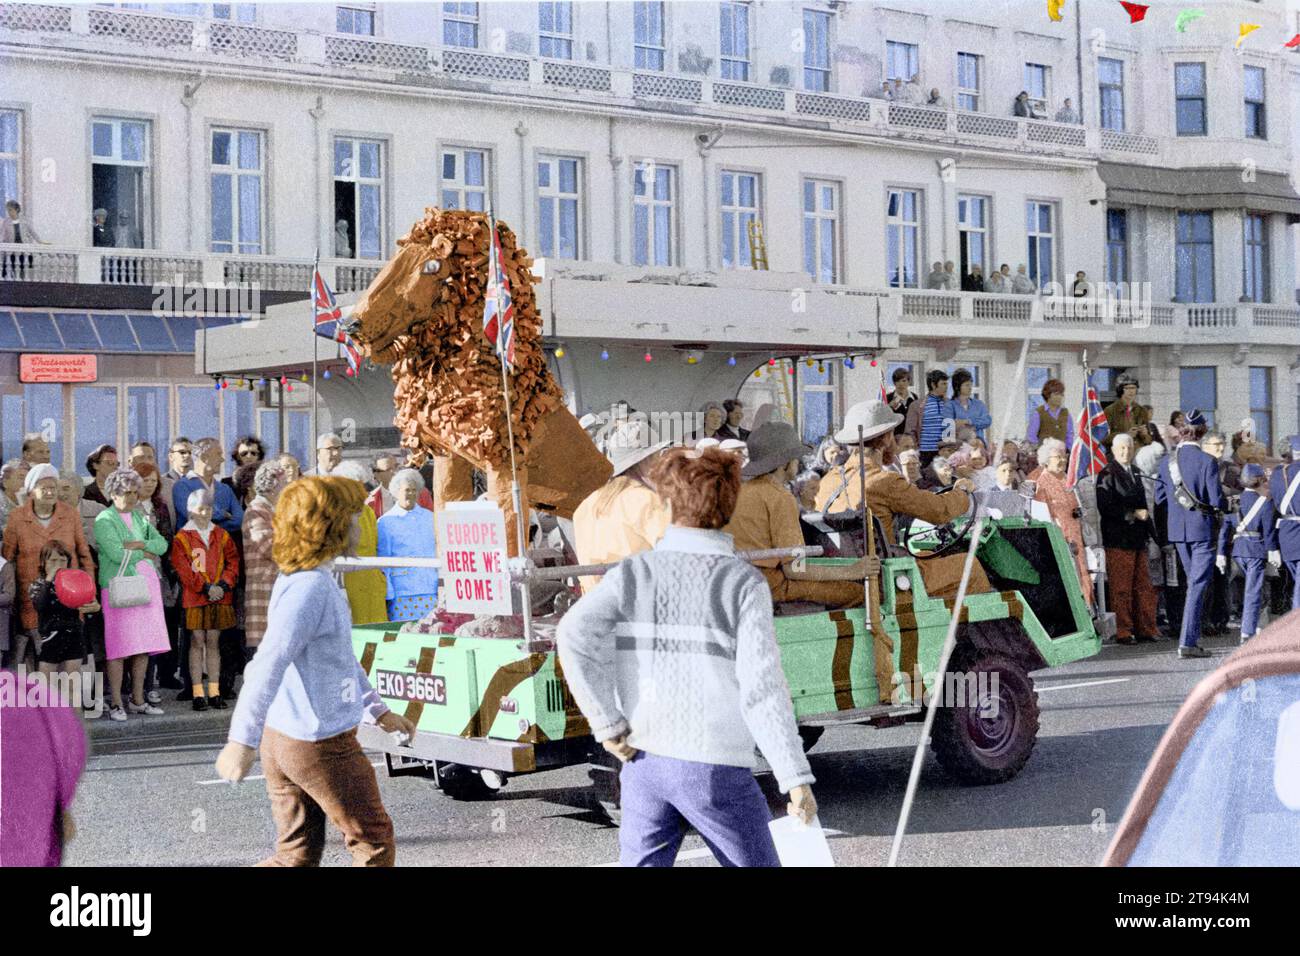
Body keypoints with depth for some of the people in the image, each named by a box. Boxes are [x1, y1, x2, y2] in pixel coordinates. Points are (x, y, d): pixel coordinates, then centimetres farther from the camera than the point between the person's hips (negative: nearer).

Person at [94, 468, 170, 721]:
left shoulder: (138, 518, 18)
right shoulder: (104, 520, -3)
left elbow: (162, 544, 10)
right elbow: (117, 554, -15)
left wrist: (140, 544, -8)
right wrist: (146, 550, 0)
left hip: (145, 584, 6)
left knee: (144, 646, 6)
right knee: (119, 647, -7)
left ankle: (138, 700, 15)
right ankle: (116, 704, -2)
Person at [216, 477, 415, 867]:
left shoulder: (299, 579, 12)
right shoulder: (311, 586, -21)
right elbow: (269, 663, -29)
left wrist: (379, 711, 28)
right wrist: (242, 740, -32)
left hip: (282, 737, 9)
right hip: (320, 744, -9)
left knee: (298, 854, 15)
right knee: (374, 843, 8)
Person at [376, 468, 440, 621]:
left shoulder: (429, 518, 13)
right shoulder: (386, 522, 3)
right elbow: (383, 560, 2)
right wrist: (388, 594, -4)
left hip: (430, 591, 3)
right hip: (401, 593, -3)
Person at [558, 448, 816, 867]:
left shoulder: (633, 572, 1)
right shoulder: (744, 582, -7)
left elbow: (574, 636, -14)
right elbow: (762, 686, -14)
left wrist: (607, 723, -7)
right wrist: (796, 777, -12)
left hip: (644, 761, 3)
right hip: (716, 767, -3)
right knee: (755, 863, 14)